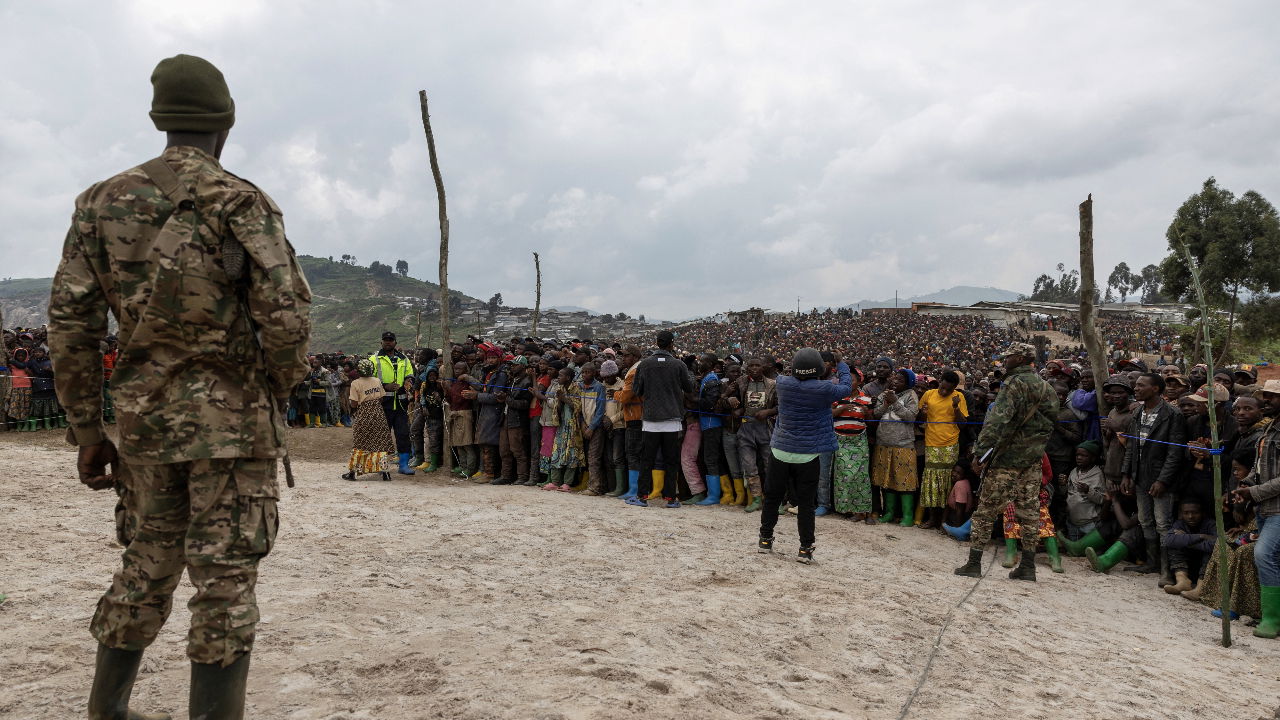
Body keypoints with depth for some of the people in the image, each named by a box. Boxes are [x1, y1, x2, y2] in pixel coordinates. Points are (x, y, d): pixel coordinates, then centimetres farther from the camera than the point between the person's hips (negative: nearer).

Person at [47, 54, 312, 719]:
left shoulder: (103, 202, 6)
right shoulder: (241, 202, -8)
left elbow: (70, 323, 4)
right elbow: (287, 316, -16)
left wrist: (87, 431, 9)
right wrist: (278, 391, 3)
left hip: (146, 418, 5)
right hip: (233, 419, -5)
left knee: (146, 568, 20)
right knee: (226, 580, 2)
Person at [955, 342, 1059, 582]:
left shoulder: (1015, 383, -13)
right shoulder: (1045, 387, 12)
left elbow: (998, 419, -23)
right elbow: (1051, 419, 18)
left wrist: (981, 451, -24)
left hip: (1007, 457, -8)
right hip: (1033, 458, 8)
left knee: (986, 510, -1)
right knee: (1029, 512, 10)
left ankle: (974, 563, 2)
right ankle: (1028, 566, 14)